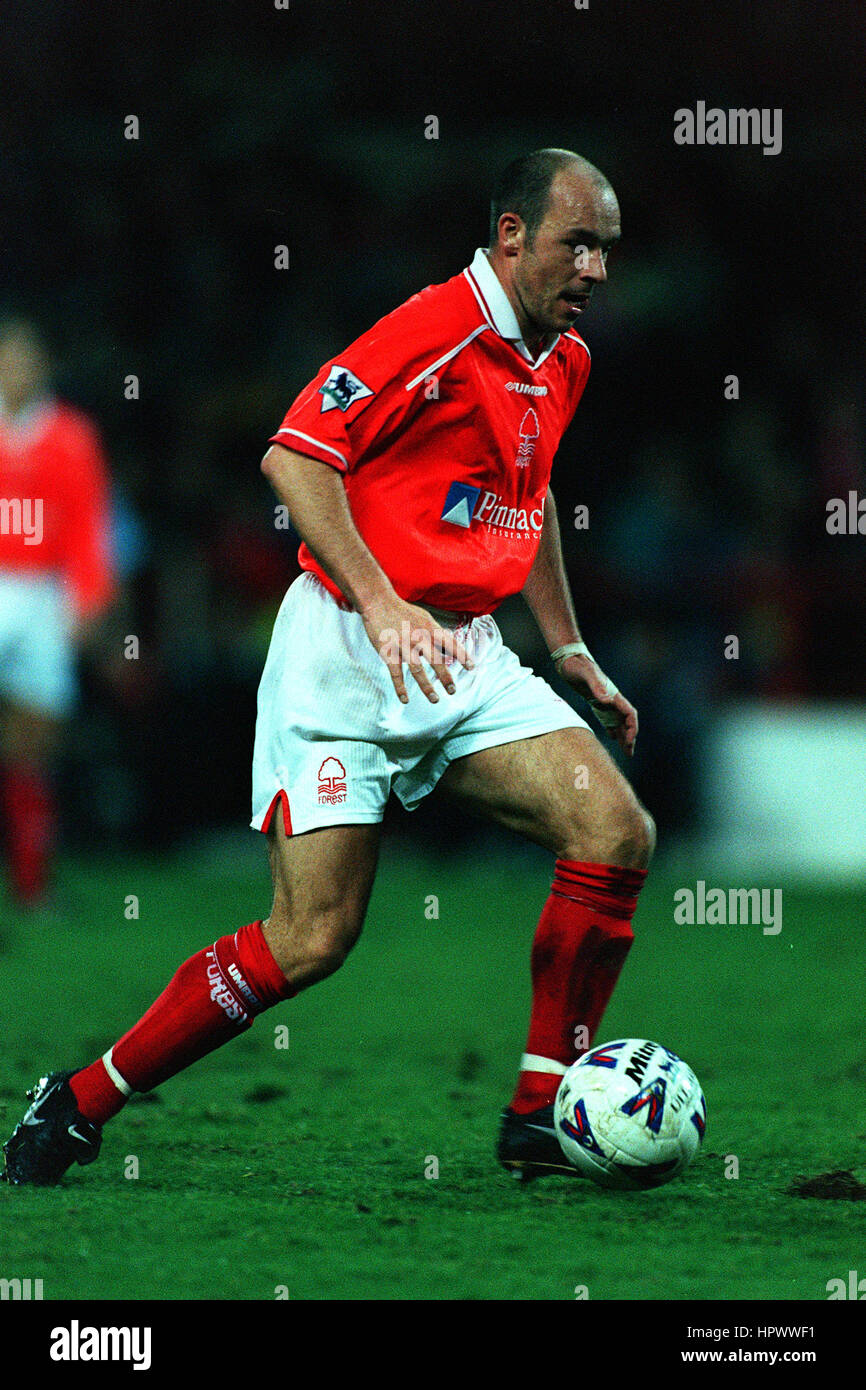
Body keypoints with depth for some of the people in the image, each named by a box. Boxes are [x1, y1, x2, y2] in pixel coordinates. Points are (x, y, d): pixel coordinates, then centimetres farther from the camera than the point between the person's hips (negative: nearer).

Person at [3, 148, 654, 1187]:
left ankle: (540, 1118, -1)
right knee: (314, 937, -12)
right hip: (343, 659, -8)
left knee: (617, 832, -11)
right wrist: (380, 603, -27)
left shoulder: (564, 361, 13)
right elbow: (293, 454, -20)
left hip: (465, 657, 8)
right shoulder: (439, 328, -14)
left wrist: (570, 652, 26)